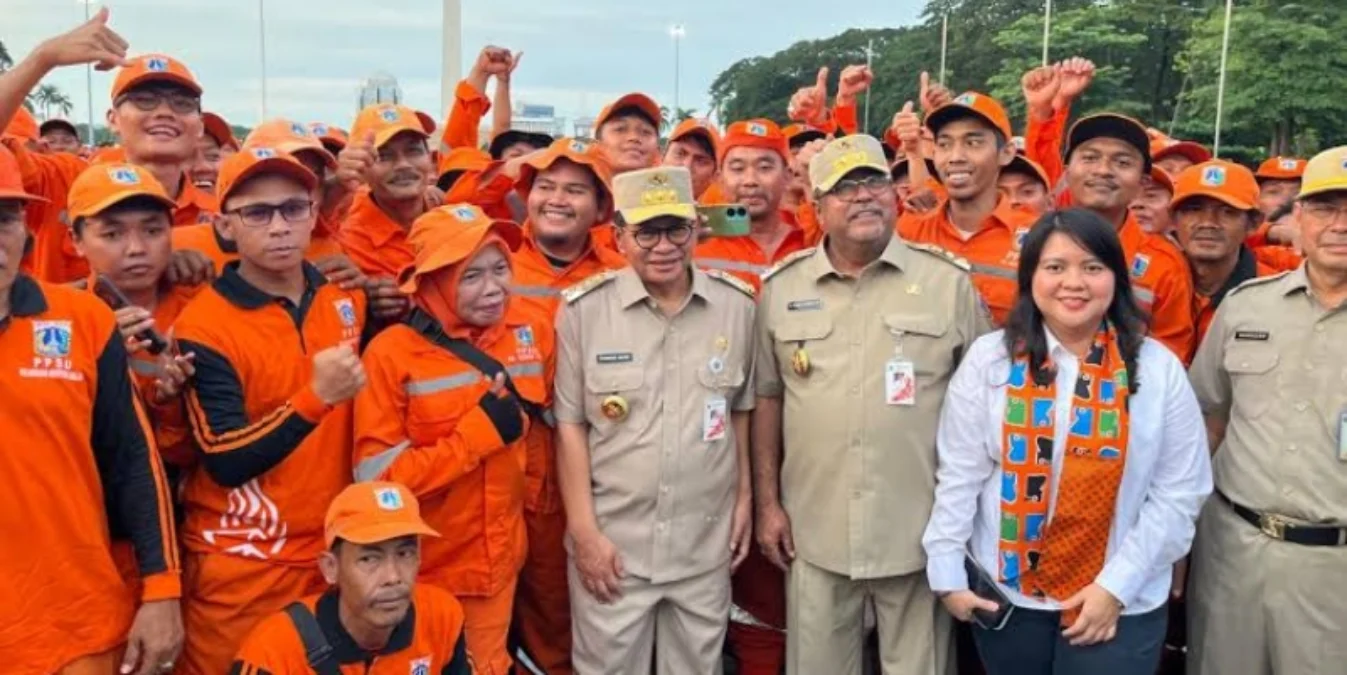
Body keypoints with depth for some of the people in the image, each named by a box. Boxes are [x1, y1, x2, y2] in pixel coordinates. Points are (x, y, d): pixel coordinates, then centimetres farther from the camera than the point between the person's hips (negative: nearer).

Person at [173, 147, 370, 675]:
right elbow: (225, 462, -20)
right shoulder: (203, 327, -13)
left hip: (337, 551, 5)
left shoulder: (348, 299, 2)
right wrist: (315, 396, -30)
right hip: (243, 566, -4)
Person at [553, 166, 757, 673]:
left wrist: (745, 497, 9)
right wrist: (584, 531, -7)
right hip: (611, 541, -2)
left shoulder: (737, 304, 0)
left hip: (707, 544, 2)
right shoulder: (583, 308, -7)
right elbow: (570, 424, -4)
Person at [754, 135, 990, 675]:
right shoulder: (782, 287, 3)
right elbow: (766, 399, 8)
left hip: (921, 532, -1)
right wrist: (767, 501, 5)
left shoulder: (949, 281, -2)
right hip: (813, 531, 2)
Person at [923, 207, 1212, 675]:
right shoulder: (988, 359, -4)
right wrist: (947, 573, -7)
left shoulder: (1159, 369, -4)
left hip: (1121, 603, -1)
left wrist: (1118, 585, -10)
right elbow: (959, 476, -3)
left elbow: (1179, 493, -5)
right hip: (1004, 593, 1)